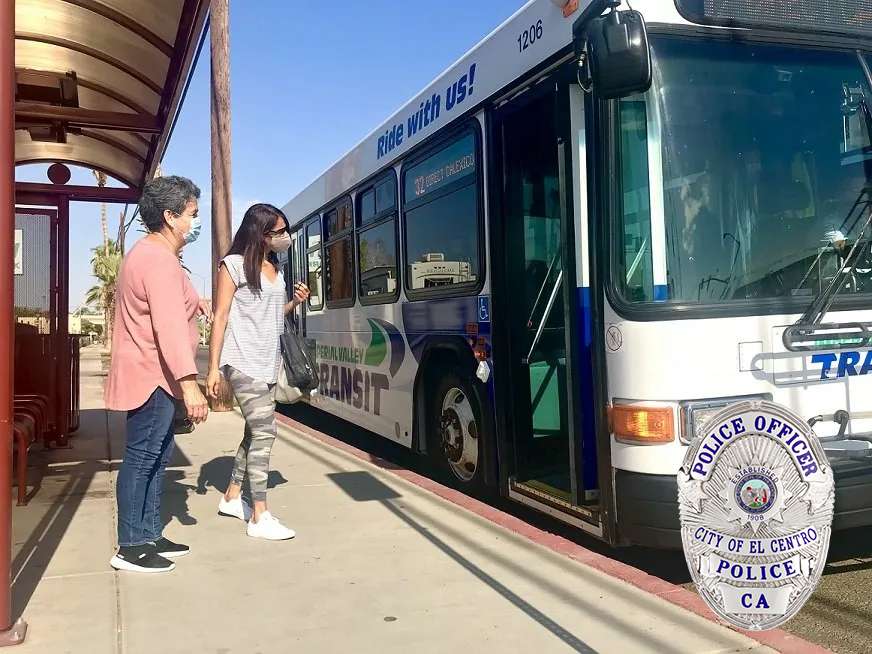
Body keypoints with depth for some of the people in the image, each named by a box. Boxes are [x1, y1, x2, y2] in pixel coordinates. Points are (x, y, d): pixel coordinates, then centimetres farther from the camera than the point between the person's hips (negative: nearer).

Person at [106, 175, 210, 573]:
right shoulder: (159, 260, -18)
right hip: (152, 377, -11)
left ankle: (149, 535, 22)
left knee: (155, 457, 14)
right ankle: (130, 548, 2)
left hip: (154, 377, 11)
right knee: (142, 458, -5)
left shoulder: (150, 254, 17)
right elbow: (169, 325, -29)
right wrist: (189, 383, -35)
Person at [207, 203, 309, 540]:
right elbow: (221, 317, -10)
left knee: (255, 431, 13)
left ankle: (232, 497, 28)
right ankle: (260, 517, -8)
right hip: (243, 363, -8)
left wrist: (295, 303, 2)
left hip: (268, 363, 8)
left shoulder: (275, 267, 14)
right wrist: (213, 368, -13)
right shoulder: (234, 264, -8)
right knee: (265, 432, -12)